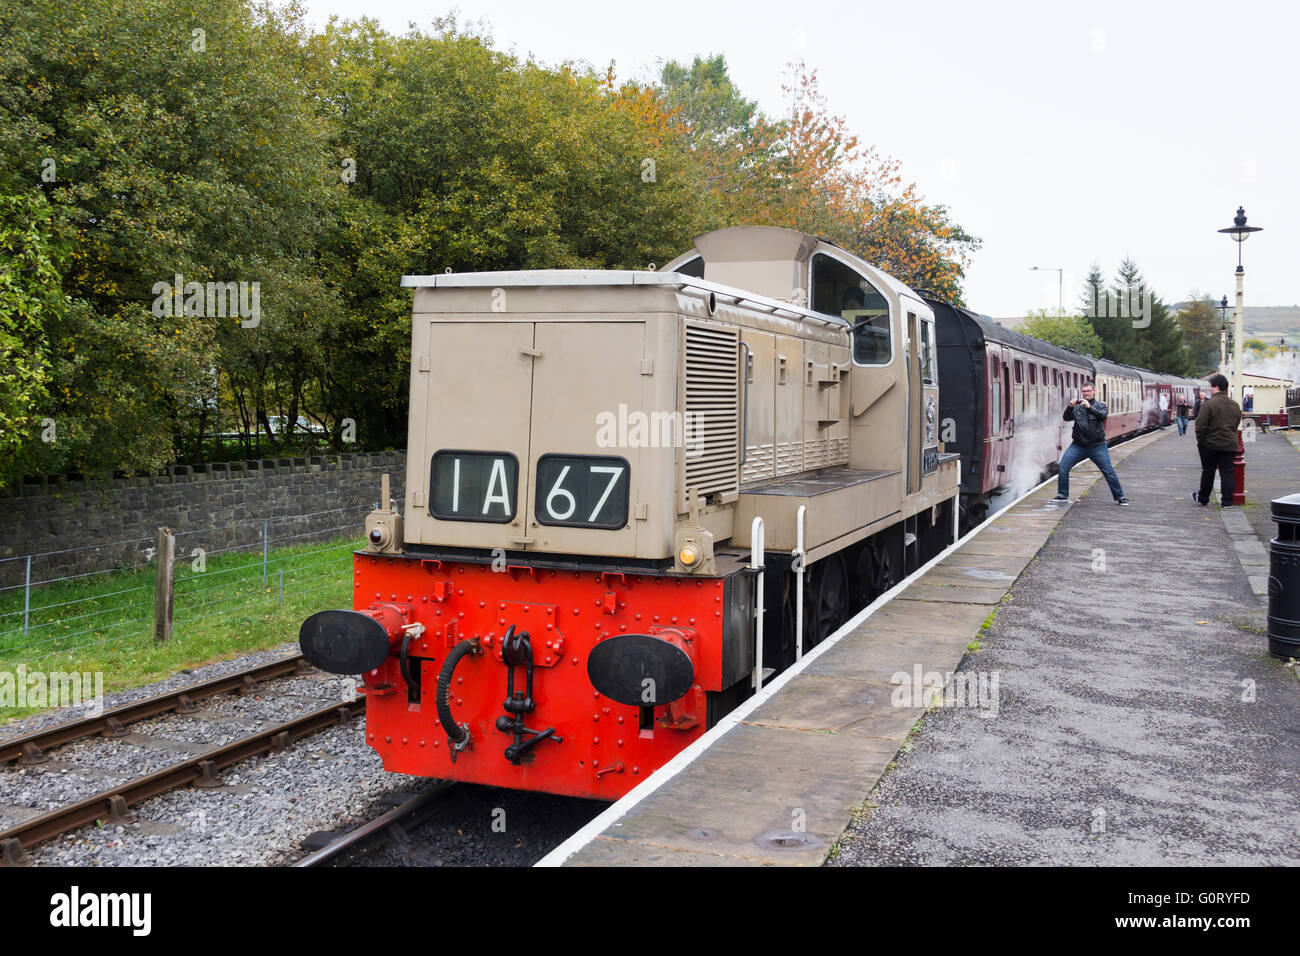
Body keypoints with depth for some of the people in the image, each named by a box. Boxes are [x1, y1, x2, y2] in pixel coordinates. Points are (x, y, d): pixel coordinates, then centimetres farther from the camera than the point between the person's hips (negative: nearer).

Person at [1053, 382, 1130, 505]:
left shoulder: (1100, 405, 3)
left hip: (1097, 447, -2)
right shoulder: (1077, 407, 8)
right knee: (1063, 467, -8)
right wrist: (1069, 407, -24)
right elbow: (1066, 418, -5)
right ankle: (1062, 495, 6)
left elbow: (1103, 416, -17)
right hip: (1078, 446, 2)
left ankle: (1120, 497, 11)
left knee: (1109, 472, -2)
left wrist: (1089, 407, -31)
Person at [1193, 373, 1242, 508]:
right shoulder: (1235, 405, 6)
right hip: (1230, 445, 4)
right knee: (1227, 472, 6)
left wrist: (1200, 440, -3)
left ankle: (1203, 498, 22)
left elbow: (1201, 425, -16)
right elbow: (1237, 424, 14)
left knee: (1208, 472, 9)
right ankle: (1227, 501, 4)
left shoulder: (1209, 403, -15)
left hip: (1210, 445, -4)